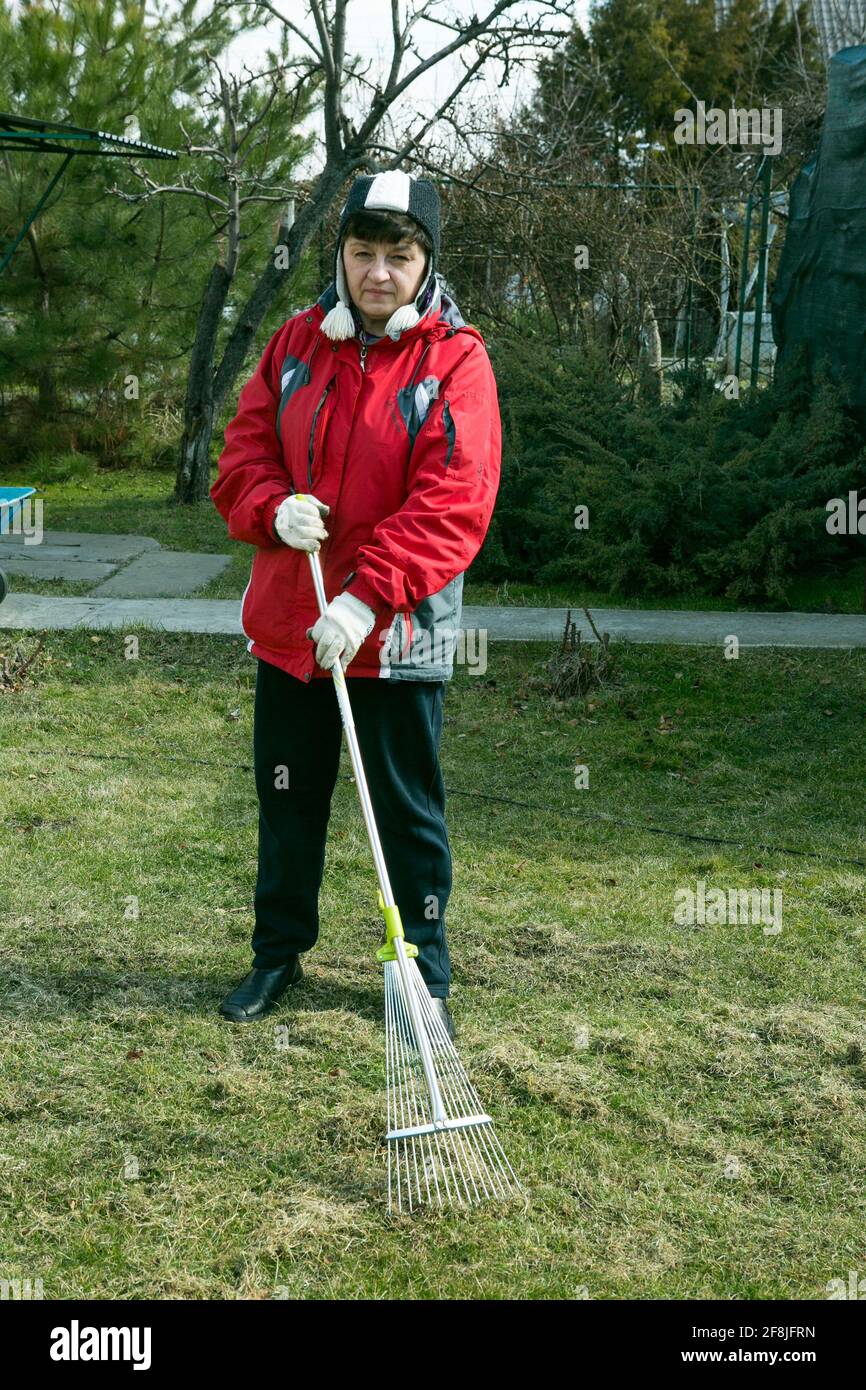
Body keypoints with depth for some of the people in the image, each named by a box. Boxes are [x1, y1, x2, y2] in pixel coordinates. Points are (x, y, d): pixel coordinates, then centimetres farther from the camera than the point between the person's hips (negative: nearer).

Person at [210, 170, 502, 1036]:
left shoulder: (456, 361, -9)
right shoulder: (297, 342, 5)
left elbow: (451, 507, -17)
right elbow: (243, 454, 6)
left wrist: (366, 600, -26)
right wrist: (275, 509, -17)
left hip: (397, 635, -4)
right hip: (286, 622, 4)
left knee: (409, 811, 7)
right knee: (288, 798, 17)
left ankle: (425, 975, 24)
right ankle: (278, 951, 35)